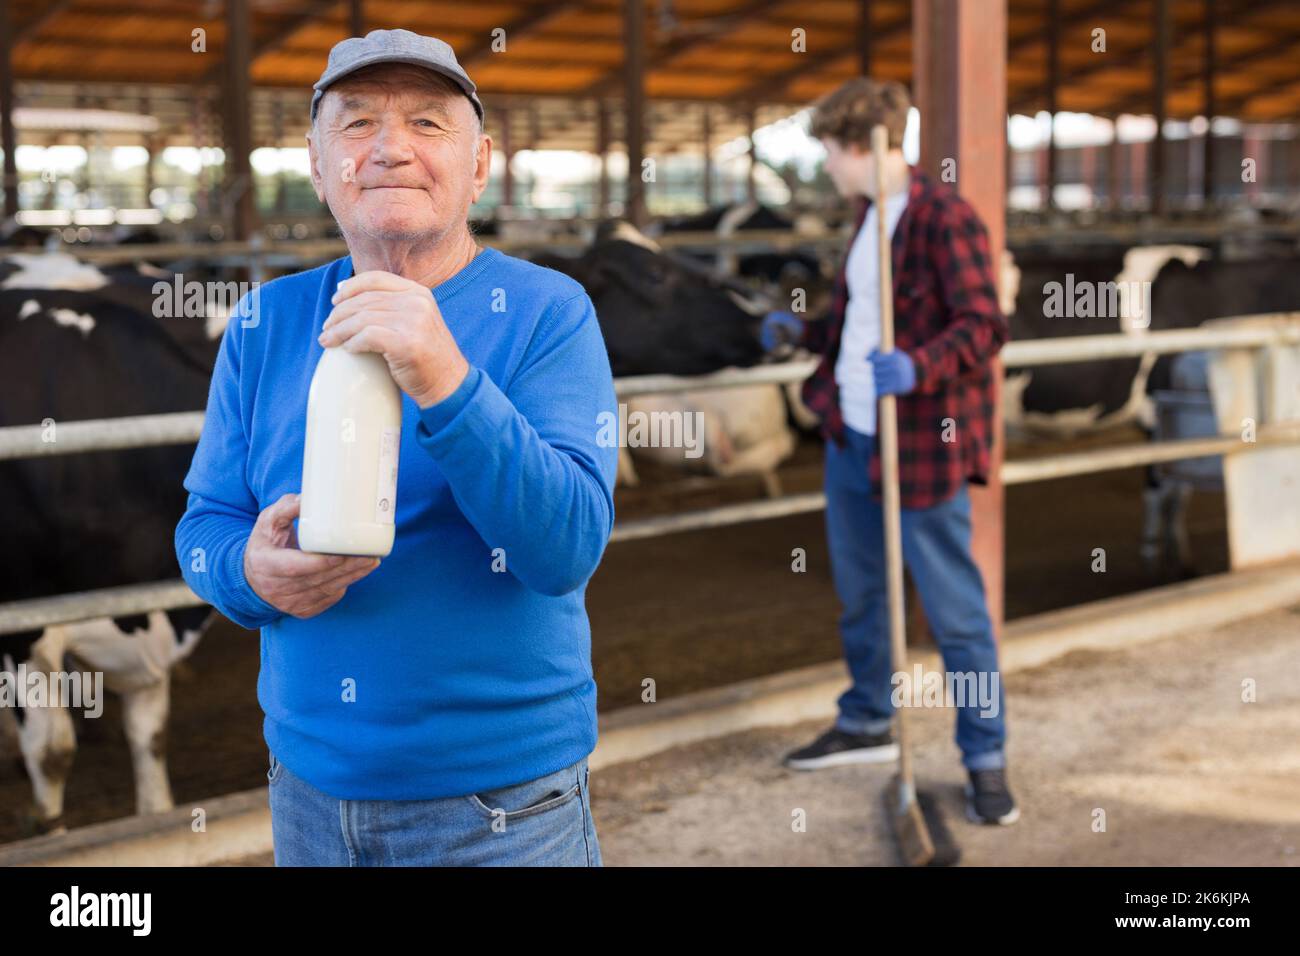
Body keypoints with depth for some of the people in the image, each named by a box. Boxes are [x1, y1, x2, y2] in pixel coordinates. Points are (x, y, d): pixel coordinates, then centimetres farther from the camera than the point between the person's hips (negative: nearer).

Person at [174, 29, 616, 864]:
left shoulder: (549, 313, -10)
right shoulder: (266, 323, 3)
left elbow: (570, 546, -20)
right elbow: (205, 523, 5)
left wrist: (447, 385, -34)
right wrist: (251, 572, -18)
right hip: (308, 785, 4)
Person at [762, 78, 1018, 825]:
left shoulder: (946, 219, -16)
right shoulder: (870, 218, 13)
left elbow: (983, 324, -25)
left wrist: (918, 368, -39)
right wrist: (805, 334, 30)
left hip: (918, 449, -9)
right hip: (850, 436, 9)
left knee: (955, 609, -1)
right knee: (859, 595, 21)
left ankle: (986, 759, 11)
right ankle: (867, 724, 38)